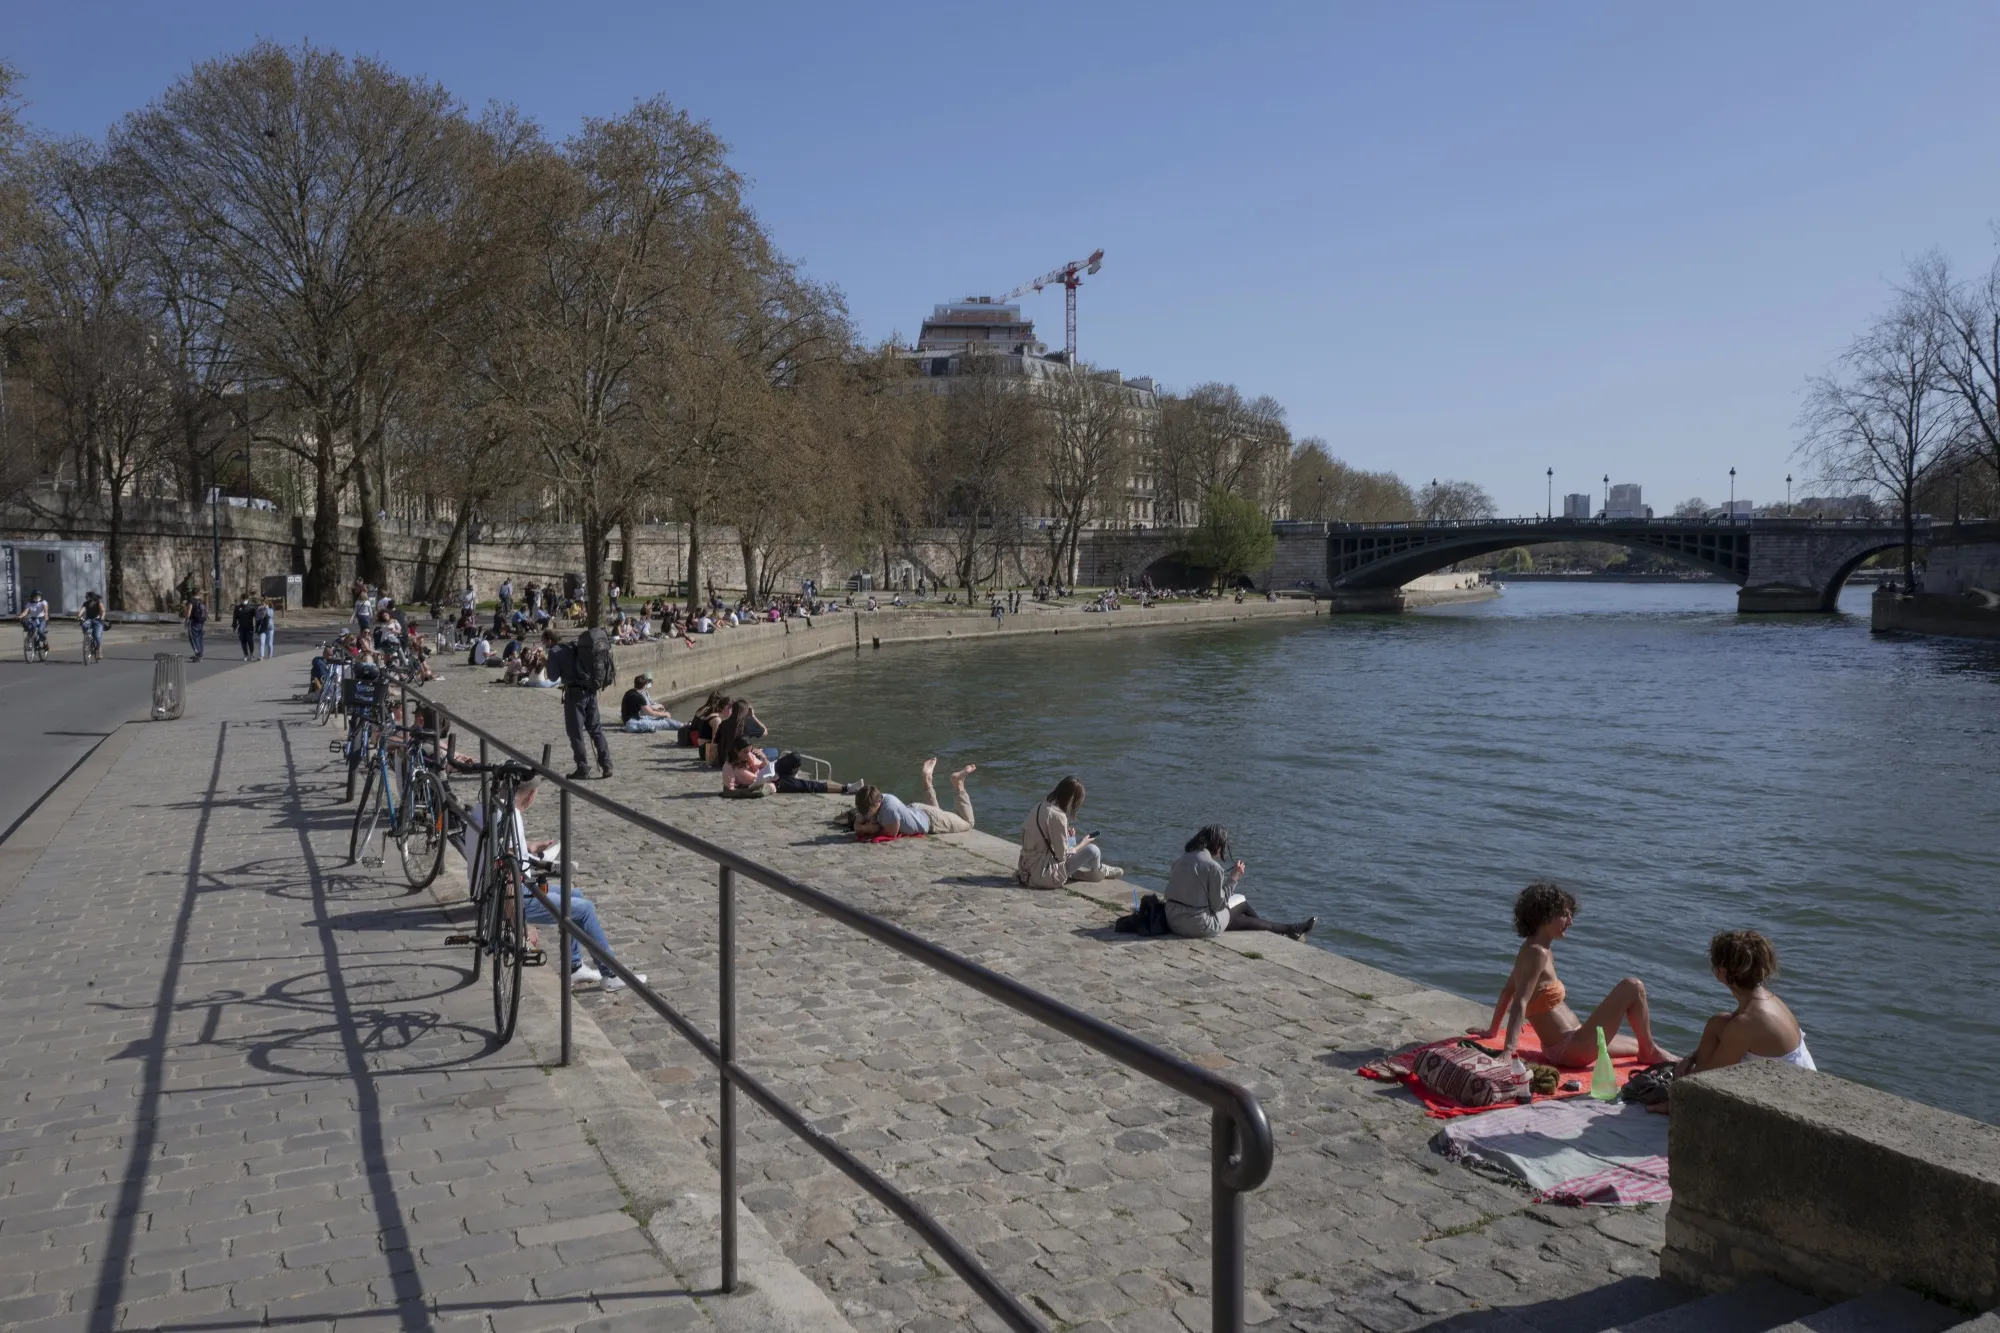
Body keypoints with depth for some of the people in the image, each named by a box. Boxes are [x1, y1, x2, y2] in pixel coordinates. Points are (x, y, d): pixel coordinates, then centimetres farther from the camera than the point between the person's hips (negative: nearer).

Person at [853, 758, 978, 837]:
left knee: (967, 824, 18)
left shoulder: (890, 806, -44)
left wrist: (875, 828, -24)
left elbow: (892, 833, -34)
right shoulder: (867, 803, -24)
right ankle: (927, 778, 40)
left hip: (929, 820, -7)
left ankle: (958, 783, 20)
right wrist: (866, 827, -34)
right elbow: (857, 826, -14)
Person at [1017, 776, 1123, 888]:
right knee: (1092, 850, -8)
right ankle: (1099, 872, 21)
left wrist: (1065, 834, 6)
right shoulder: (1058, 816, -23)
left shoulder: (1043, 806, 2)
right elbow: (1062, 855, -17)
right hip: (1043, 875, -9)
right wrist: (1083, 843, -1)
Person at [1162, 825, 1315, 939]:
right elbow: (1218, 904, -13)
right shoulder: (1212, 866, -18)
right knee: (1242, 905, 15)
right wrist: (1233, 879, -5)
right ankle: (1291, 929, 34)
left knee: (1243, 918, 23)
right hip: (1198, 926, -7)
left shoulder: (1182, 859, 5)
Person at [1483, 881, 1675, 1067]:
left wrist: (1493, 1031, 24)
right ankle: (1649, 1052, 14)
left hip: (1563, 1049, 10)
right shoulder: (1537, 953, -20)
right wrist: (1509, 1051, -35)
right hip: (1569, 1049, -10)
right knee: (1633, 987, -3)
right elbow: (1520, 1003, -28)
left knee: (1640, 1045, 27)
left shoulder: (1532, 950, 8)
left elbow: (1507, 991, 17)